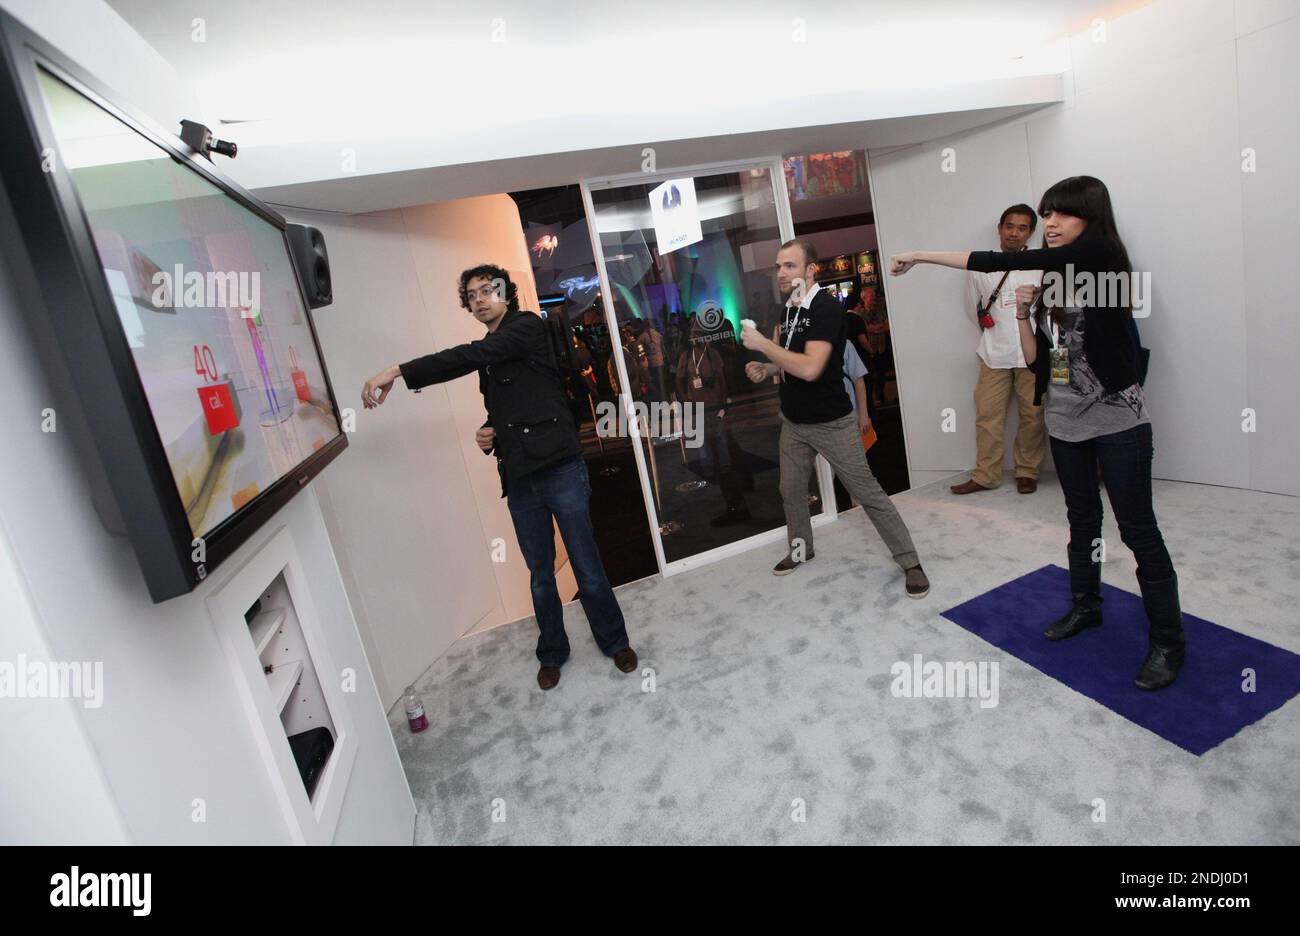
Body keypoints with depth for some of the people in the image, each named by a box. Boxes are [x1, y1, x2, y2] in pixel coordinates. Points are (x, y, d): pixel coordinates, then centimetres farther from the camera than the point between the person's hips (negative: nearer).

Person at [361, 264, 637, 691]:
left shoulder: (528, 327, -3)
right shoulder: (488, 357, 19)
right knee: (541, 575, 13)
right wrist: (487, 432, 5)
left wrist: (397, 372, -21)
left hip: (559, 468, -6)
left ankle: (615, 641, 24)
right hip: (519, 479, 6)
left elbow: (469, 356, -18)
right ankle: (552, 653, 31)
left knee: (587, 567, 3)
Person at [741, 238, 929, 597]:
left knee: (868, 492, -2)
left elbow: (810, 368, -32)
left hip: (831, 423, -8)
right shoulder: (789, 309, 6)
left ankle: (910, 562, 12)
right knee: (791, 490, 16)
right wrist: (766, 369, 1)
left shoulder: (826, 306, -19)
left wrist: (762, 343, -24)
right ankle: (800, 549, 38)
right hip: (793, 422, 8)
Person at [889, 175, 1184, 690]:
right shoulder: (1051, 281, 9)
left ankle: (1168, 642, 13)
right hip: (1064, 421, 7)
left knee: (1137, 528, 0)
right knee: (1082, 520, 18)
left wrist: (923, 255, -20)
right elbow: (1035, 359, 10)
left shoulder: (1102, 257, -11)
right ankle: (1085, 607, 35)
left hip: (1116, 420, -6)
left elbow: (1004, 262, -22)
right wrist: (1023, 315, -6)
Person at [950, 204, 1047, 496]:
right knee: (988, 415, 0)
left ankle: (1027, 472, 17)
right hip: (995, 354, 1)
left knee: (1033, 415, 3)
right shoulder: (979, 267, 6)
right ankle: (985, 475, 8)